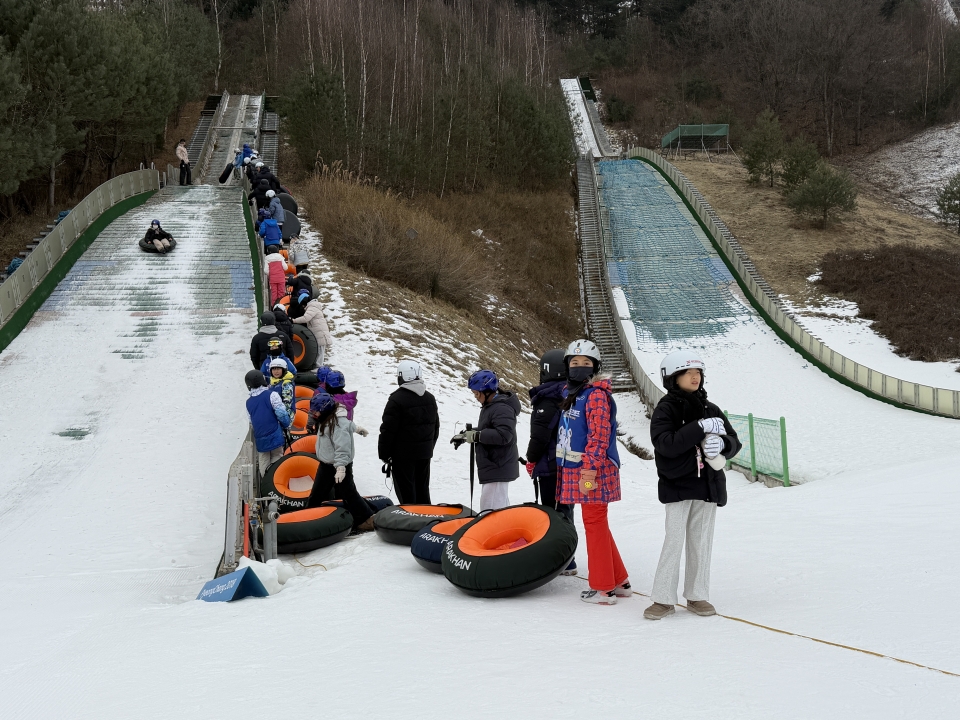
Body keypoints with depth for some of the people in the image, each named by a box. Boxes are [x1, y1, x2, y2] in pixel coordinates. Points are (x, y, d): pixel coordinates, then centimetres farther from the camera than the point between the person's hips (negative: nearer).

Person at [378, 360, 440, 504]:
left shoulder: (396, 399, -15)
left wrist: (384, 454, -6)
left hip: (403, 454, -7)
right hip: (425, 453, 7)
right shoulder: (430, 398, 10)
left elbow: (388, 430, -14)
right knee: (422, 490, 15)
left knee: (406, 494, -2)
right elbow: (436, 427, 19)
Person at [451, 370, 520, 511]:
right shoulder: (489, 406, 15)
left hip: (498, 469, -11)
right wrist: (467, 434, 8)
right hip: (493, 468, 11)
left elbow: (503, 435, -29)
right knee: (500, 507, 17)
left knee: (491, 510, -14)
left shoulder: (502, 409, -19)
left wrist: (475, 435, -26)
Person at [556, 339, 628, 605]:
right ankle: (619, 581, 24)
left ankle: (603, 588, 6)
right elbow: (566, 434, 23)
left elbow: (599, 436, -20)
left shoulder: (596, 395, -13)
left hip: (594, 471, -9)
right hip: (575, 470, 9)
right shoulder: (571, 394, 16)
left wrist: (589, 469, -24)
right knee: (596, 524, 14)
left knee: (594, 524, -3)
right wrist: (564, 468, 23)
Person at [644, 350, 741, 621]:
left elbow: (734, 442, 9)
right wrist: (700, 428, -23)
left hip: (708, 485, 5)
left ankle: (697, 596, 18)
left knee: (701, 543, 9)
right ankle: (664, 599, 1)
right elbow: (667, 443, -21)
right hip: (677, 486, -4)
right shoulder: (665, 409, -5)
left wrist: (721, 443, -15)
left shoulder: (711, 409, 9)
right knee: (674, 541, -6)